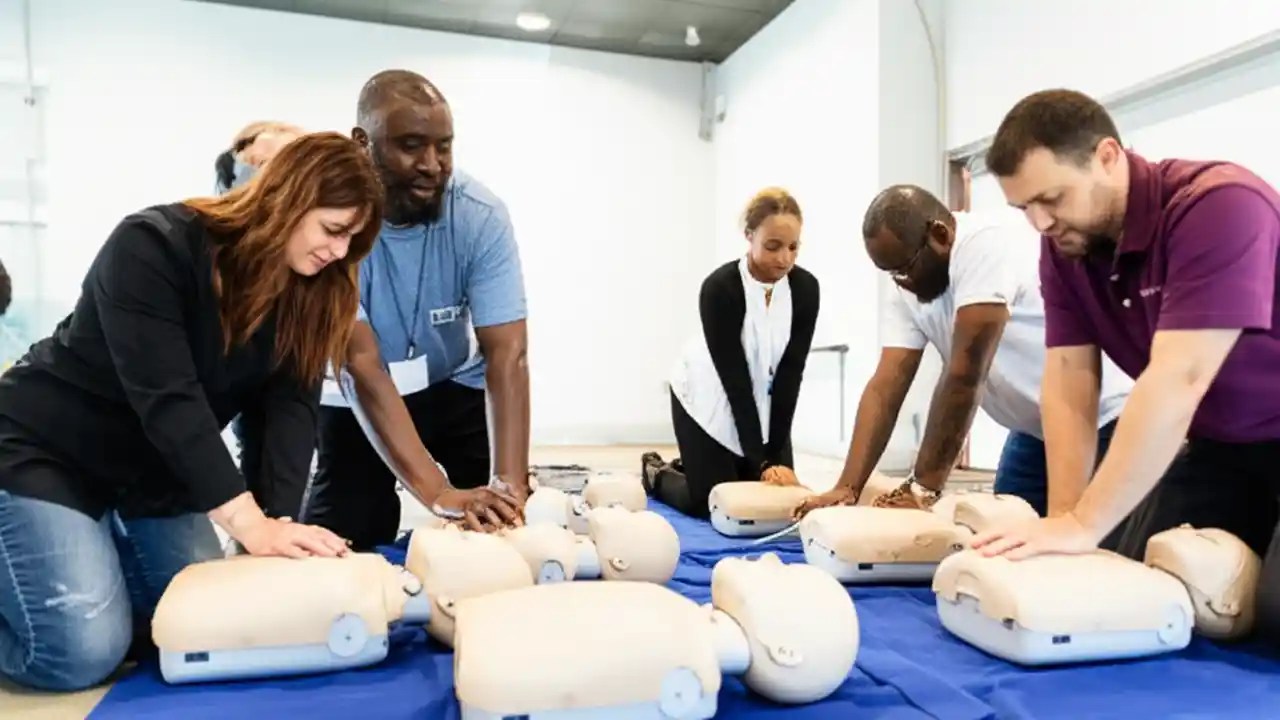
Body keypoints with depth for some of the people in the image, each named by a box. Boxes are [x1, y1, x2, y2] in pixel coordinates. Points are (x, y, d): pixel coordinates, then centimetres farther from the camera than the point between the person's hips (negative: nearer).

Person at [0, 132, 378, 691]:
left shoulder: (309, 291, -7)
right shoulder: (153, 245, -26)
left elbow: (292, 404, -16)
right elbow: (167, 398, -33)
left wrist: (282, 520, -31)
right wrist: (250, 523, -38)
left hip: (156, 470, 6)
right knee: (84, 652, -16)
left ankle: (100, 552, 24)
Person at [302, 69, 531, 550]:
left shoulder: (481, 216, -23)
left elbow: (508, 353, -29)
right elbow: (362, 365, -33)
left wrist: (509, 484, -41)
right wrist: (437, 493, -43)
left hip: (457, 384, 1)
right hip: (358, 397, -1)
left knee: (505, 527, -6)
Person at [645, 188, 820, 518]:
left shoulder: (805, 288, -17)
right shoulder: (719, 288, -30)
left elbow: (790, 373, -17)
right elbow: (734, 379, -28)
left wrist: (776, 455, -20)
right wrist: (761, 462, -30)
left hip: (765, 402, 5)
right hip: (708, 400, -5)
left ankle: (688, 467, 29)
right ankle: (656, 473, 25)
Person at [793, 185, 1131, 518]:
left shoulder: (986, 244, -28)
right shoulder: (908, 292, -5)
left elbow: (966, 376, -32)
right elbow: (887, 386, -10)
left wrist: (923, 487, -28)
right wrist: (847, 488, -19)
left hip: (1102, 419, -7)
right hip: (1035, 427, 7)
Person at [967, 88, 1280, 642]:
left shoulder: (1219, 205, -27)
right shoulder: (1064, 246, -7)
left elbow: (1177, 382, -34)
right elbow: (1068, 384, -11)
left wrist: (1082, 526, -34)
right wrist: (1062, 518, -20)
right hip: (1220, 444, 6)